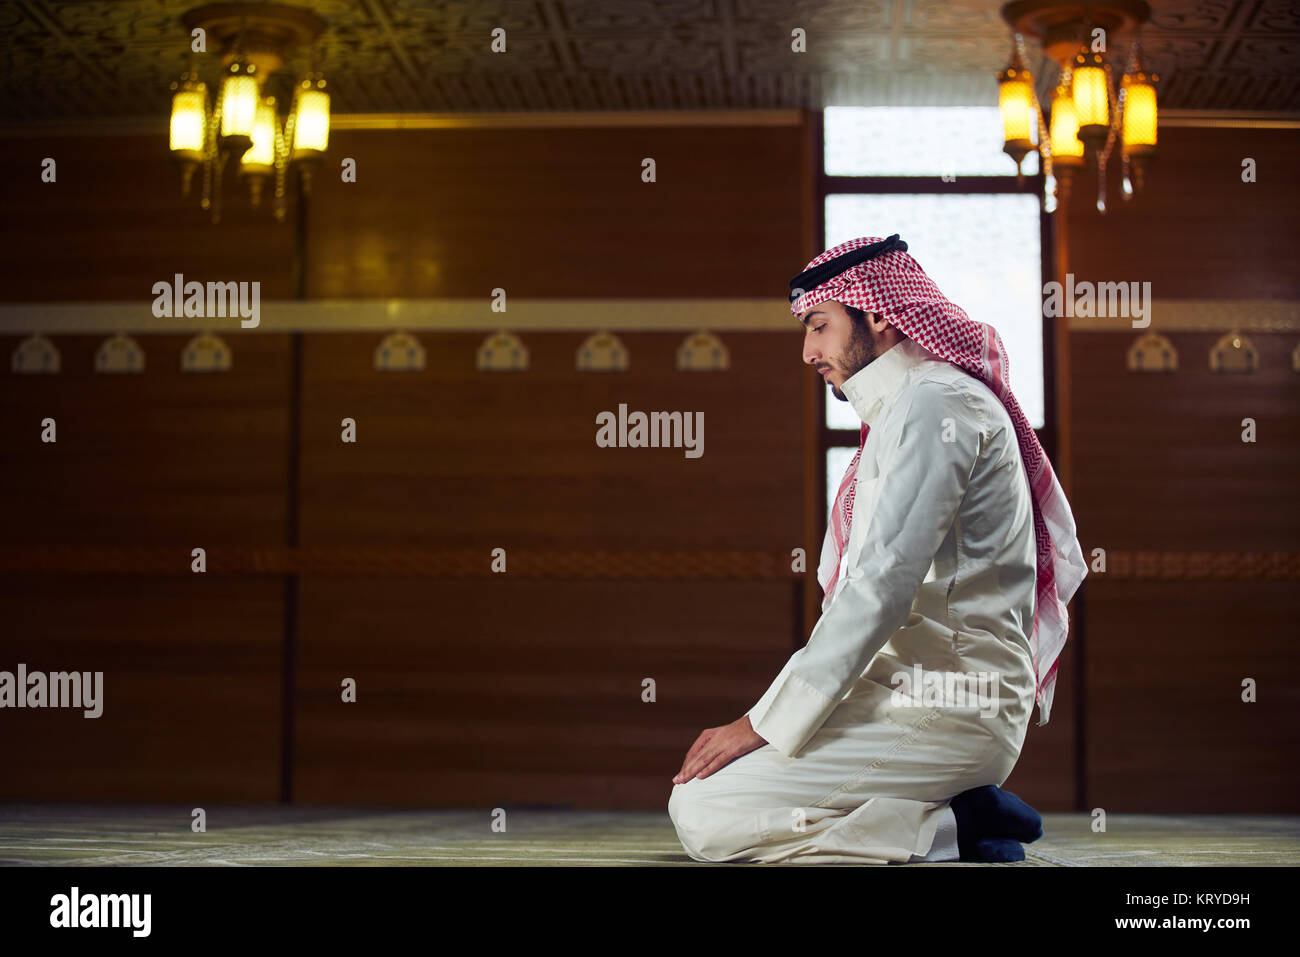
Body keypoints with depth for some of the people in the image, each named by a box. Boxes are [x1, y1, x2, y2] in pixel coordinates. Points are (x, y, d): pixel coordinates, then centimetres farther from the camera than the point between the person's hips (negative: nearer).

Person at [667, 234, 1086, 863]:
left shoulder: (935, 401, -11)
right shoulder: (904, 408, 23)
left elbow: (882, 587, -19)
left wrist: (766, 723, -17)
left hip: (944, 715, -11)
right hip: (917, 697, 11)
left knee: (704, 814, -16)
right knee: (699, 789, 13)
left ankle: (949, 827, -10)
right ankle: (953, 815, 5)